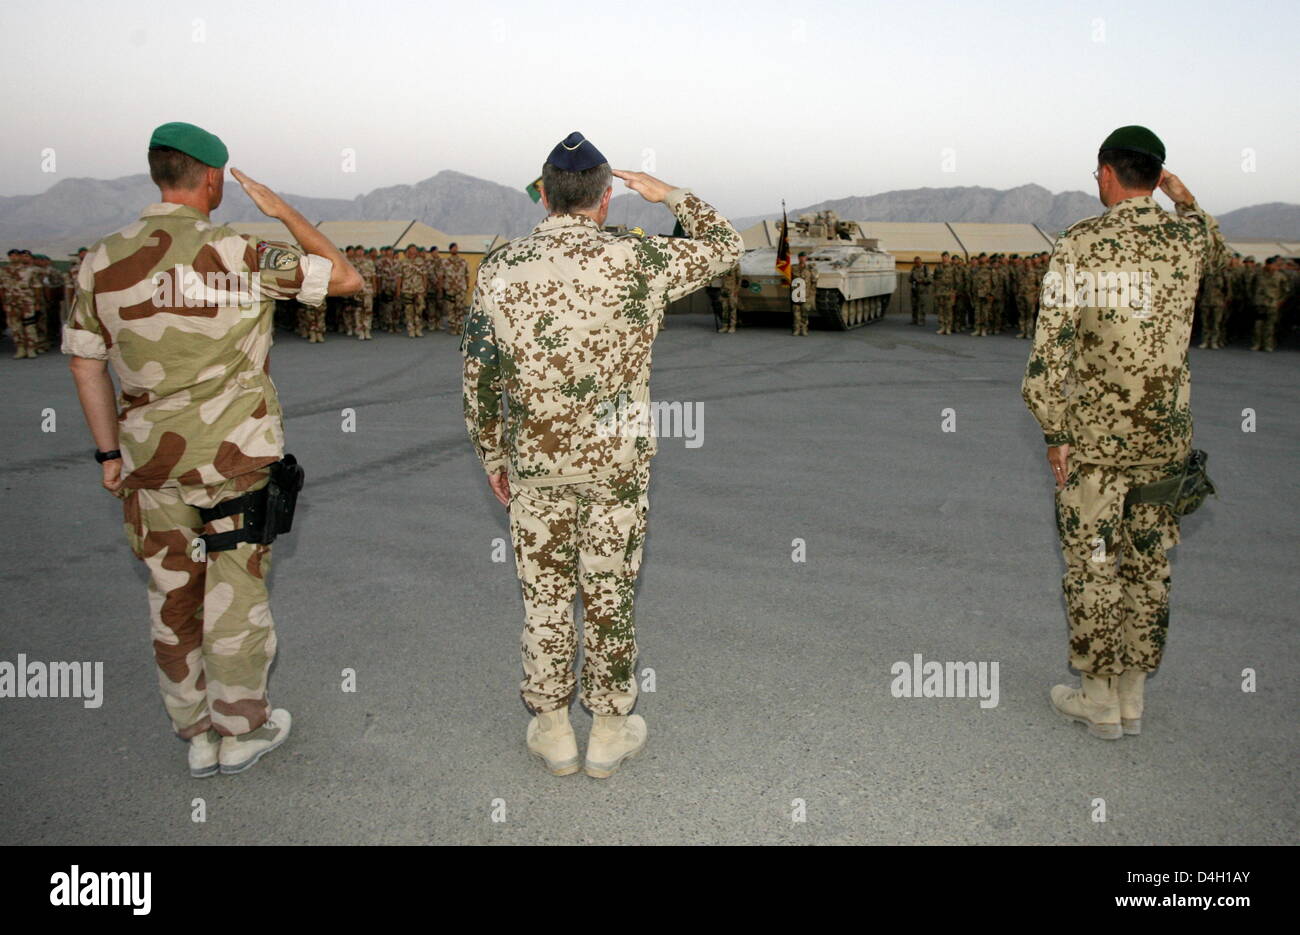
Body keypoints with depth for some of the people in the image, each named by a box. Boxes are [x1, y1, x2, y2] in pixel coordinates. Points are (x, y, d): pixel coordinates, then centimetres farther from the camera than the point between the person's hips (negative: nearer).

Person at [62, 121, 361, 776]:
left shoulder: (103, 260, 1)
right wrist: (284, 212, 6)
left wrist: (110, 453, 14)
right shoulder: (241, 256, -10)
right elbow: (344, 277, -1)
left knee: (172, 597, 14)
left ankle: (196, 736, 27)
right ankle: (241, 730, 22)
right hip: (235, 456, -3)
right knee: (236, 592, 9)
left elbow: (85, 363, 6)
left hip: (151, 459, 4)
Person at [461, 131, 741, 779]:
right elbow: (725, 247, 4)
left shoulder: (499, 269, -4)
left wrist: (492, 457, 13)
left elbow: (478, 378, 1)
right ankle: (610, 730, 26)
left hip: (534, 461, 2)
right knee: (610, 593, 12)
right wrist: (669, 195, 16)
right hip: (617, 459, -1)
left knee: (544, 593, 14)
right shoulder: (634, 260, -11)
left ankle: (551, 729, 28)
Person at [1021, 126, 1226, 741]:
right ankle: (1132, 696, 24)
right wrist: (1183, 197, 38)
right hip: (1166, 435, 4)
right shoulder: (1187, 239, 1)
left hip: (1095, 435, -4)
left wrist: (1054, 433, -7)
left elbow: (1050, 347, -14)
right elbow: (1216, 250, 29)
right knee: (1149, 562, 13)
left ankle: (1099, 700, 16)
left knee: (1092, 564, 7)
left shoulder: (1078, 244, -10)